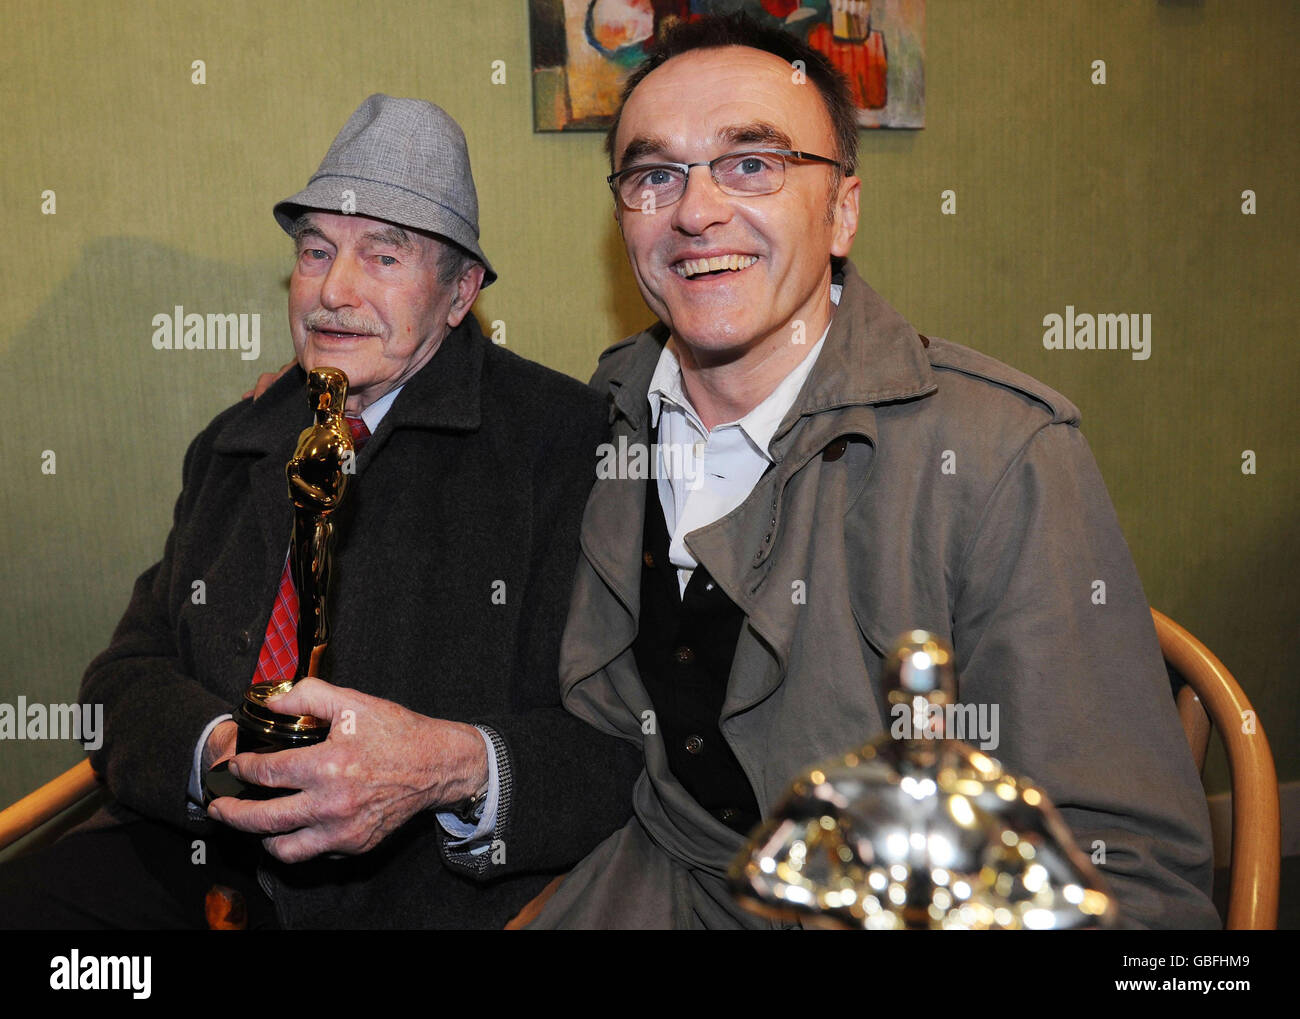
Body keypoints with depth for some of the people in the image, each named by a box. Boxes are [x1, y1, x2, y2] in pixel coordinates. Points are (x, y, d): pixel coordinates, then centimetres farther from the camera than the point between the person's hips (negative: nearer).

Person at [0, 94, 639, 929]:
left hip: (434, 887, -3)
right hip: (207, 870, 4)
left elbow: (624, 740, -9)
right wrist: (219, 748, -10)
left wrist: (455, 767, -27)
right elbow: (132, 672, 12)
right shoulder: (232, 447, 17)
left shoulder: (570, 440, -4)